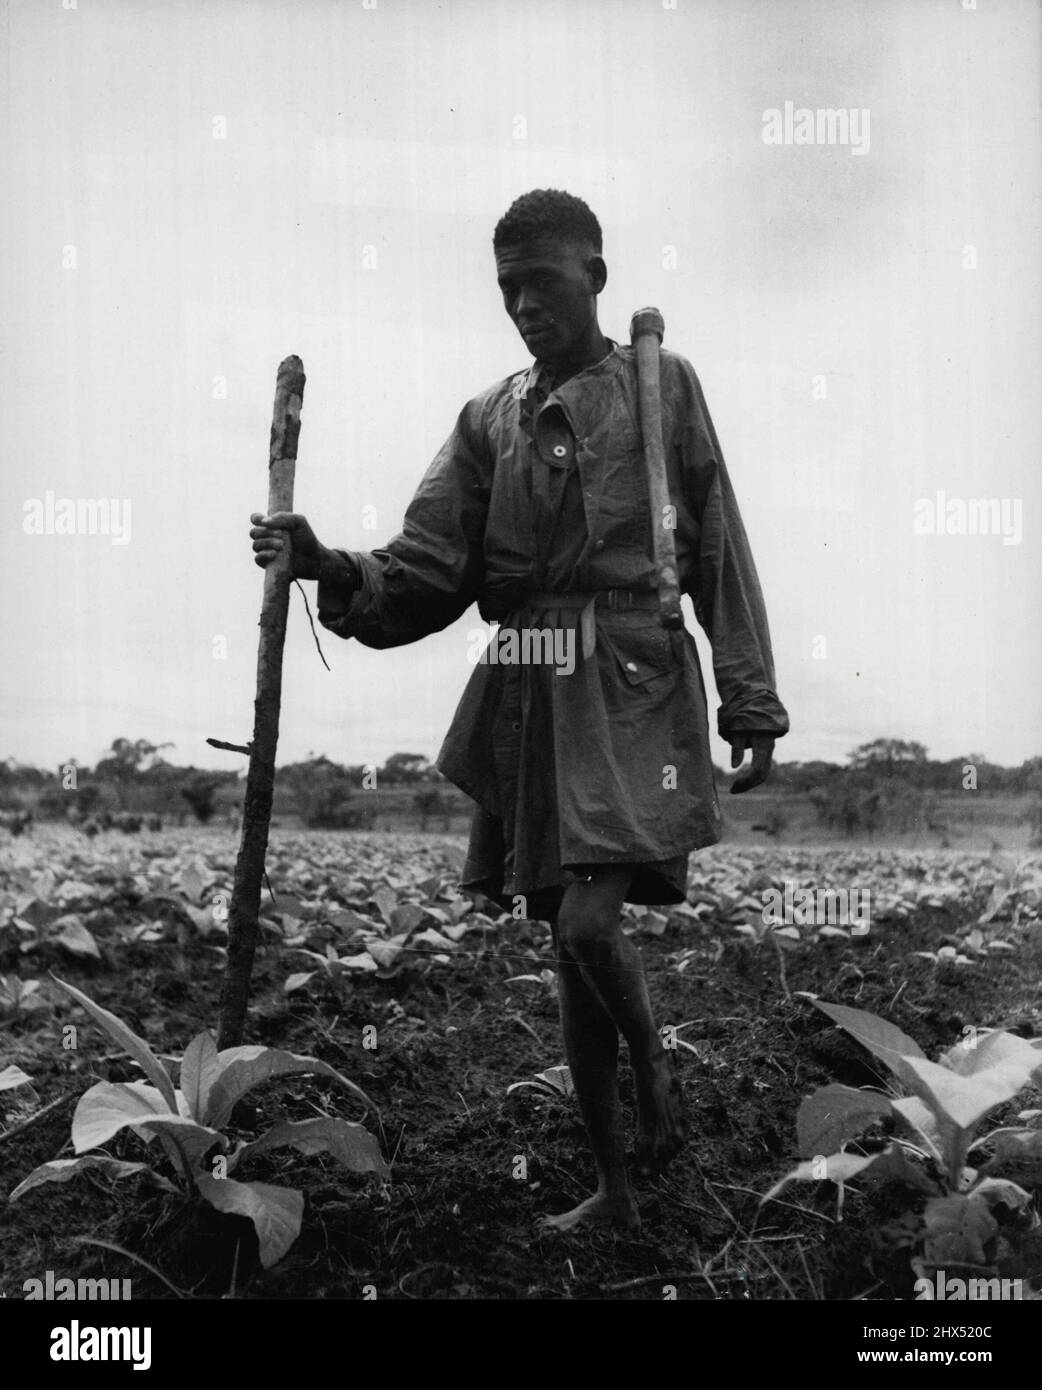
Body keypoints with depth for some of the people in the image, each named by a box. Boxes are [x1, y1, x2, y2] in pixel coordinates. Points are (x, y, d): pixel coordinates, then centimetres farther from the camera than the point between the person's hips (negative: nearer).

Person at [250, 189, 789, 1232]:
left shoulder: (663, 385, 4)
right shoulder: (489, 419, 11)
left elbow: (721, 556, 4)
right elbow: (428, 578, 4)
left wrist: (750, 702, -1)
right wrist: (329, 567, -15)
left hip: (633, 687, -4)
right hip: (529, 696, 4)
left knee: (587, 921, -19)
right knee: (573, 947, 8)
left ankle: (656, 1065, 16)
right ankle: (615, 1187, 22)